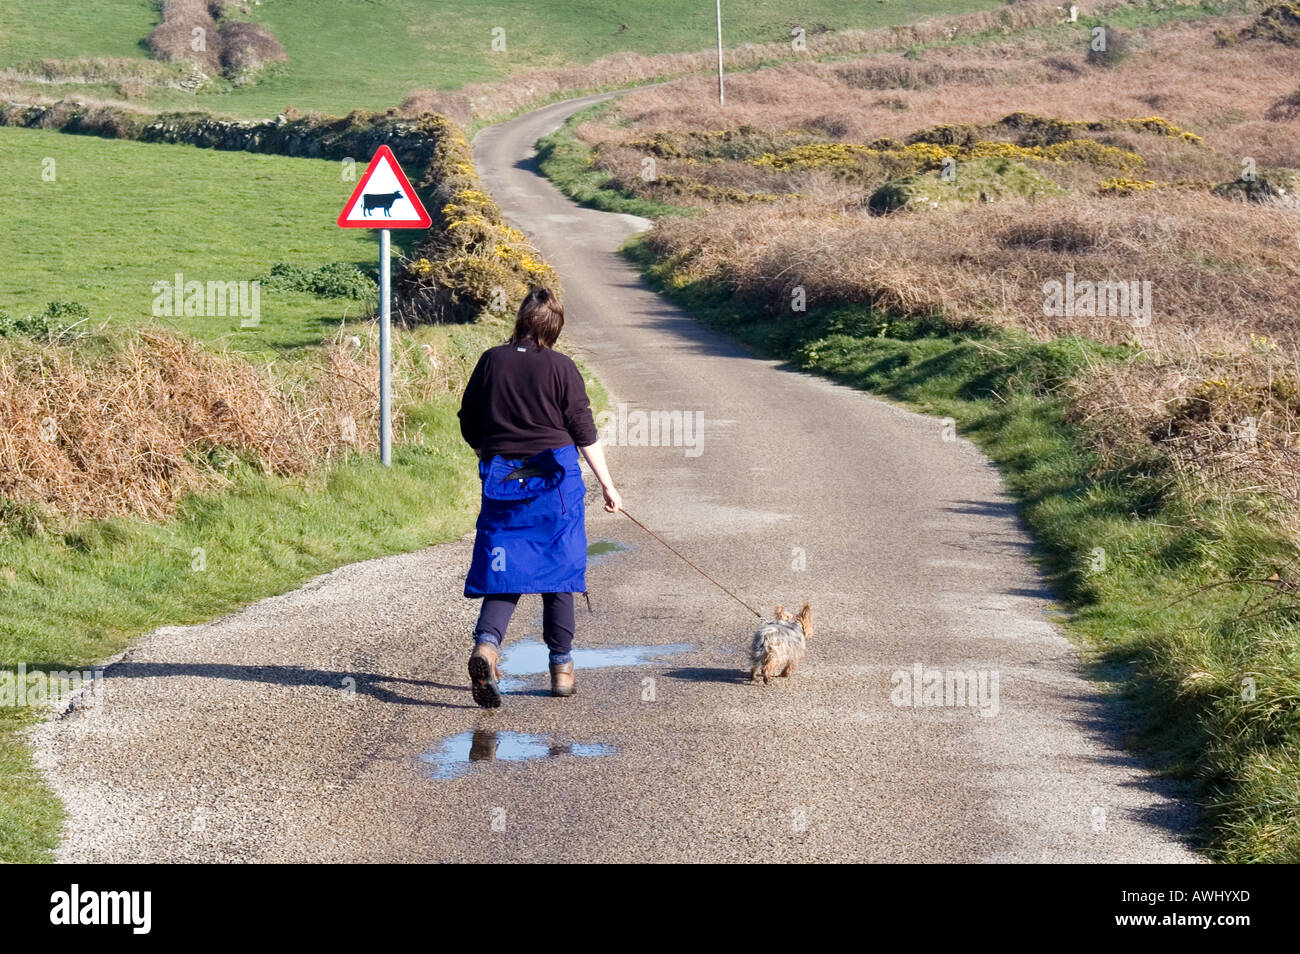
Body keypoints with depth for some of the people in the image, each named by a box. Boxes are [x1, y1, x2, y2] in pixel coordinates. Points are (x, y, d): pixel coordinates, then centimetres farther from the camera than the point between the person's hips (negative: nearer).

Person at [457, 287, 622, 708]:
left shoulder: (491, 361, 2)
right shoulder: (561, 367, -5)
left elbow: (469, 427, 9)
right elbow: (585, 434, -3)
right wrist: (607, 485, 5)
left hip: (501, 480, 2)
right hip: (554, 481, -2)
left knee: (504, 570, 2)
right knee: (558, 568, 10)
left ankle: (486, 642, -25)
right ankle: (562, 666, 16)